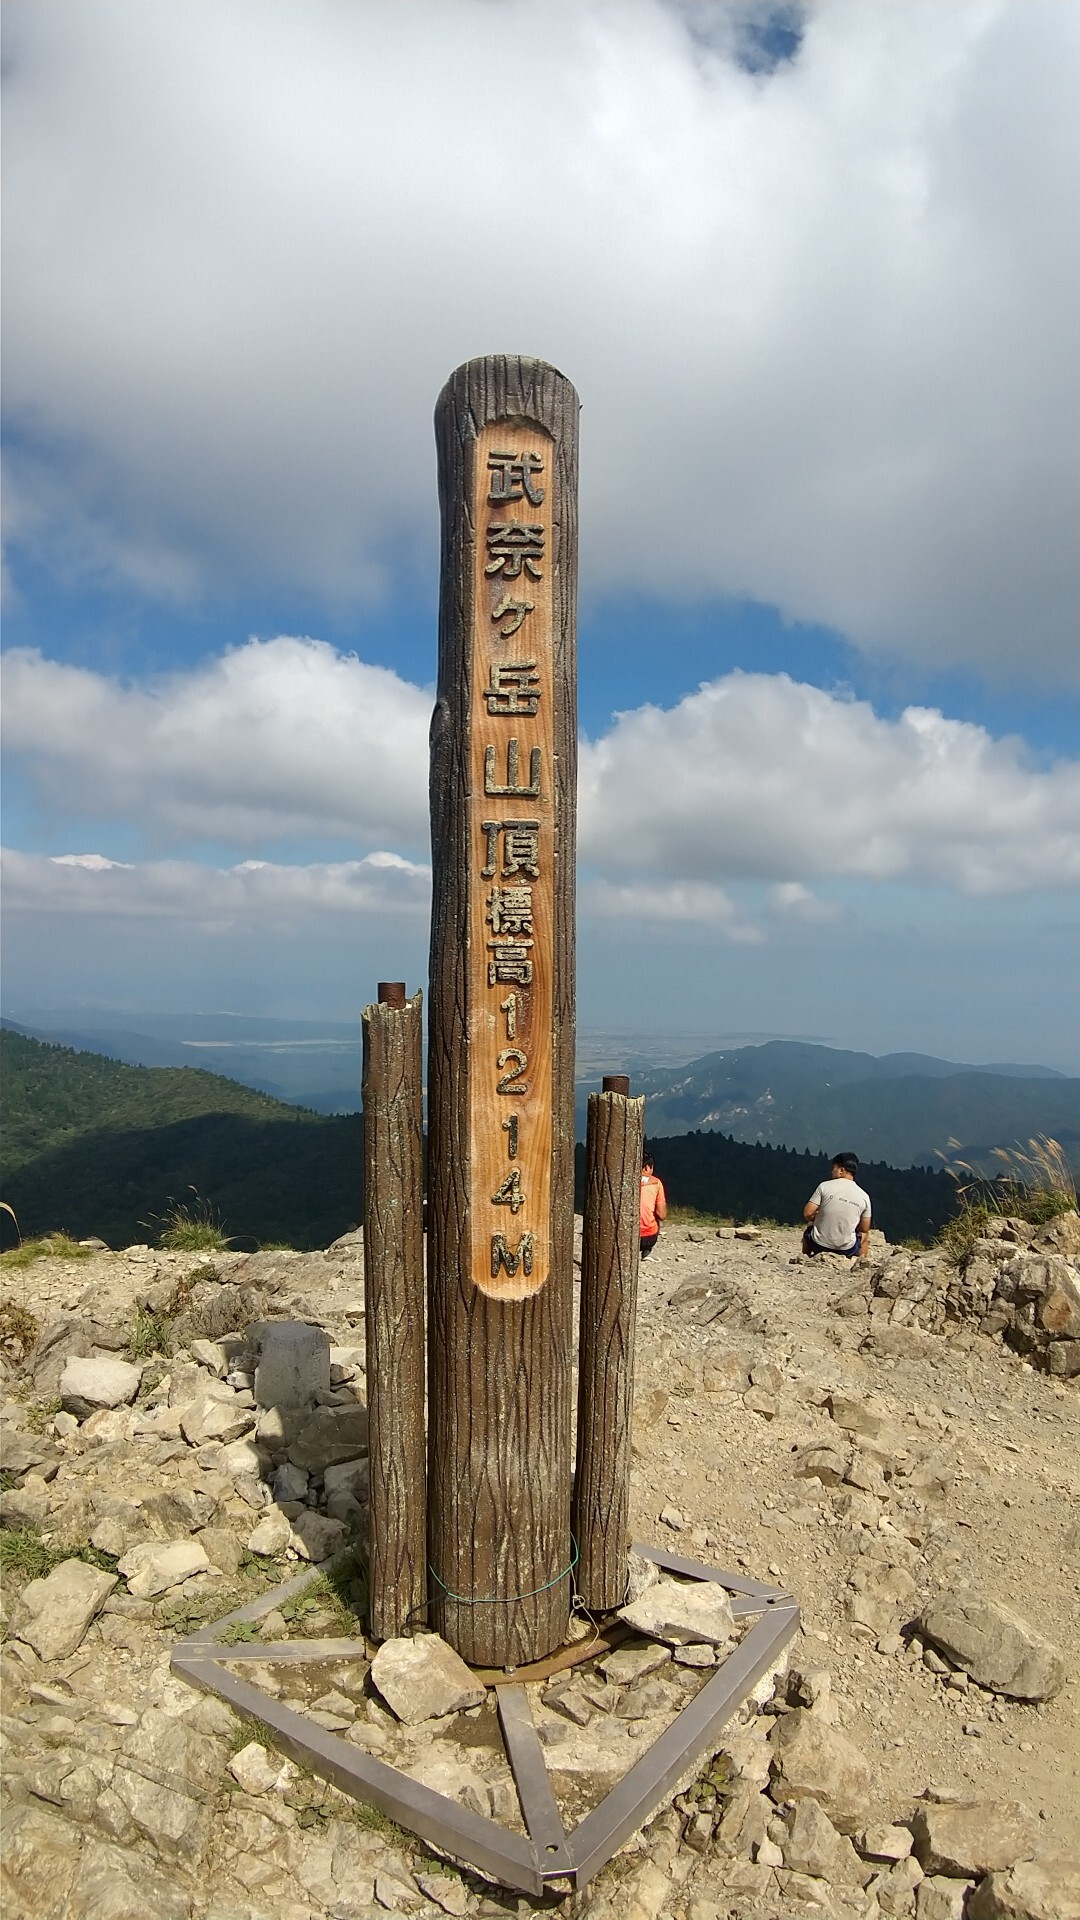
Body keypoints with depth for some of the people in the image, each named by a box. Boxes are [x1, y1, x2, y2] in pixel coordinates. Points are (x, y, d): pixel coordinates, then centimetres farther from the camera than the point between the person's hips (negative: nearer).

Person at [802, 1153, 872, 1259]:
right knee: (865, 1235, 33)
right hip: (847, 1250, 1)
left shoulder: (825, 1186, -9)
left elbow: (807, 1214, -9)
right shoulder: (864, 1196, -4)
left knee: (808, 1232, 34)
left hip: (819, 1246, -1)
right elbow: (864, 1229, 4)